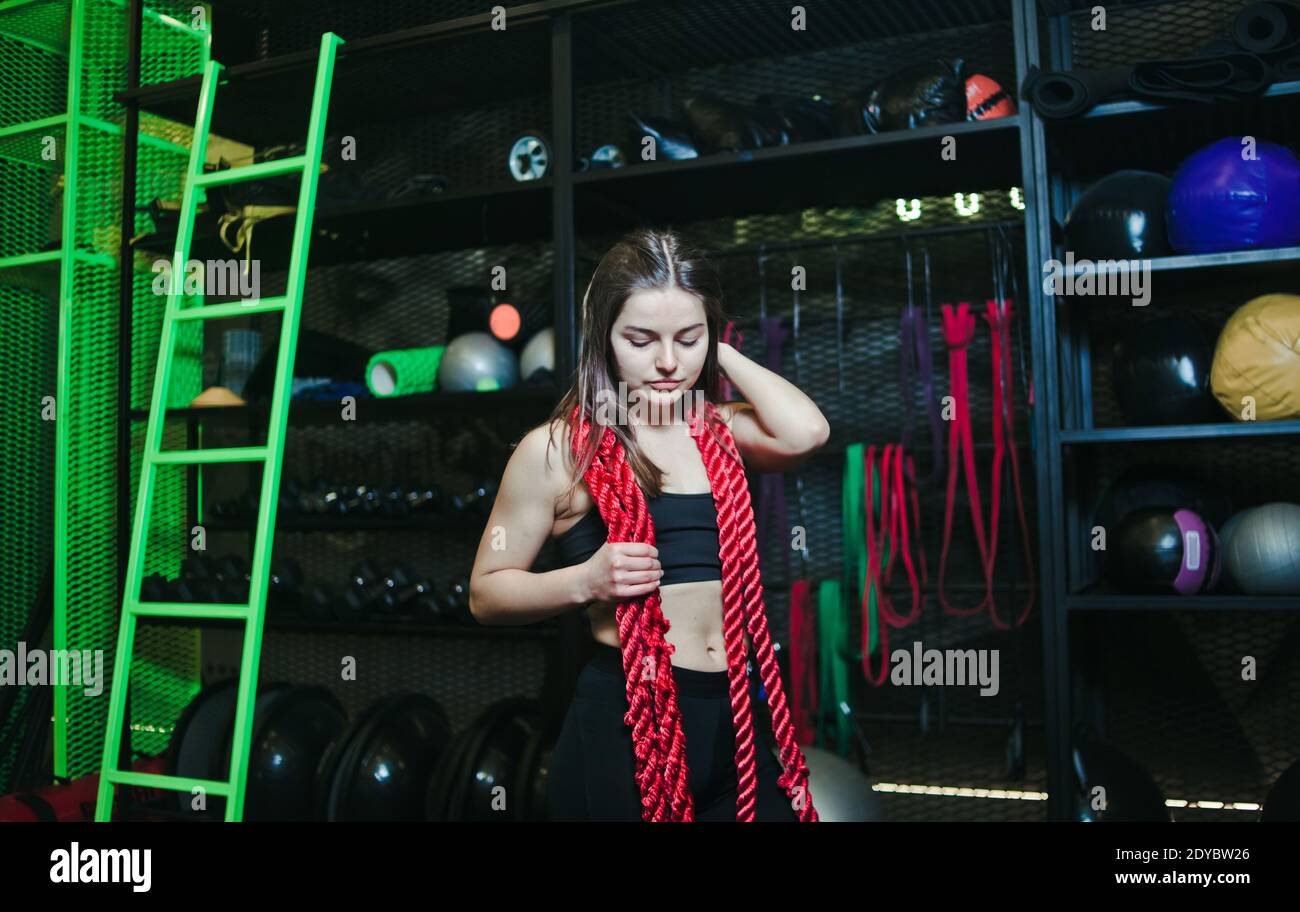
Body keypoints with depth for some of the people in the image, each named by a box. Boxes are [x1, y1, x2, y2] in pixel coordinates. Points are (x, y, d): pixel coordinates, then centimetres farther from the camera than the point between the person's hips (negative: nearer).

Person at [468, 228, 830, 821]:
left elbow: (806, 432, -15)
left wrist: (719, 353, -2)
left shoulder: (719, 430, 7)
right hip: (625, 722, -4)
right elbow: (486, 593, -1)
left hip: (740, 717, 4)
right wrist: (584, 580, -18)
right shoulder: (555, 449, -5)